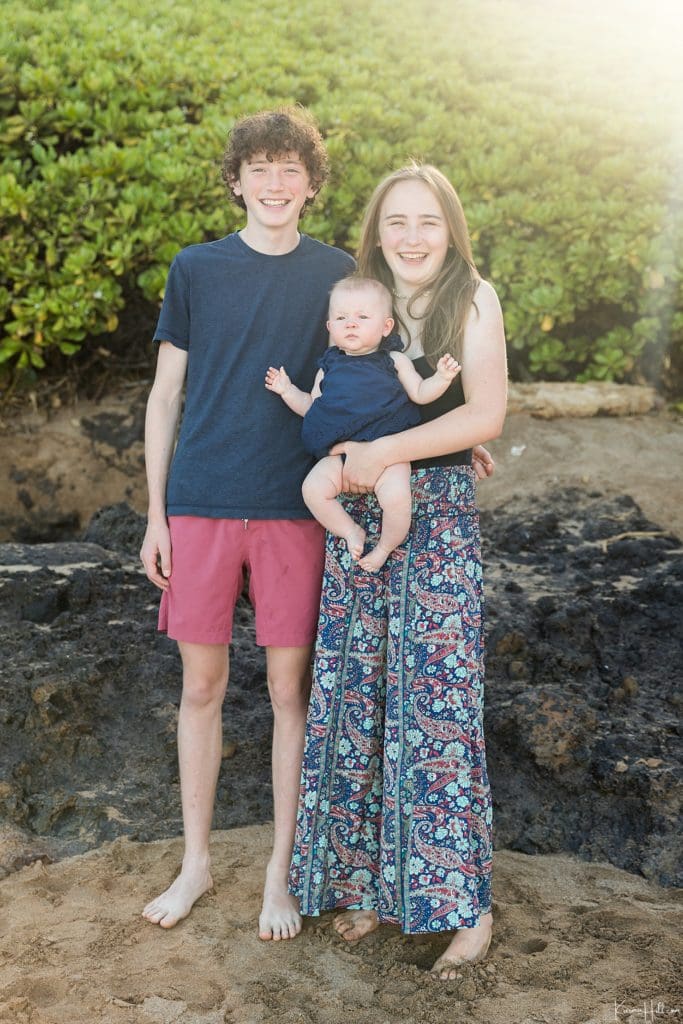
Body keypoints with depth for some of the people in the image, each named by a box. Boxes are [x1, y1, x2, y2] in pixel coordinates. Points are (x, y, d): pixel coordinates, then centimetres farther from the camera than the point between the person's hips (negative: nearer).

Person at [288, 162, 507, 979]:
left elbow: (486, 414, -12)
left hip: (438, 512, -4)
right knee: (356, 696, 6)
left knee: (436, 698, -4)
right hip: (358, 514, 4)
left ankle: (465, 902, 10)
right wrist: (336, 453, -3)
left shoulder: (472, 299, -3)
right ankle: (369, 881, 21)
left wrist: (384, 453, -18)